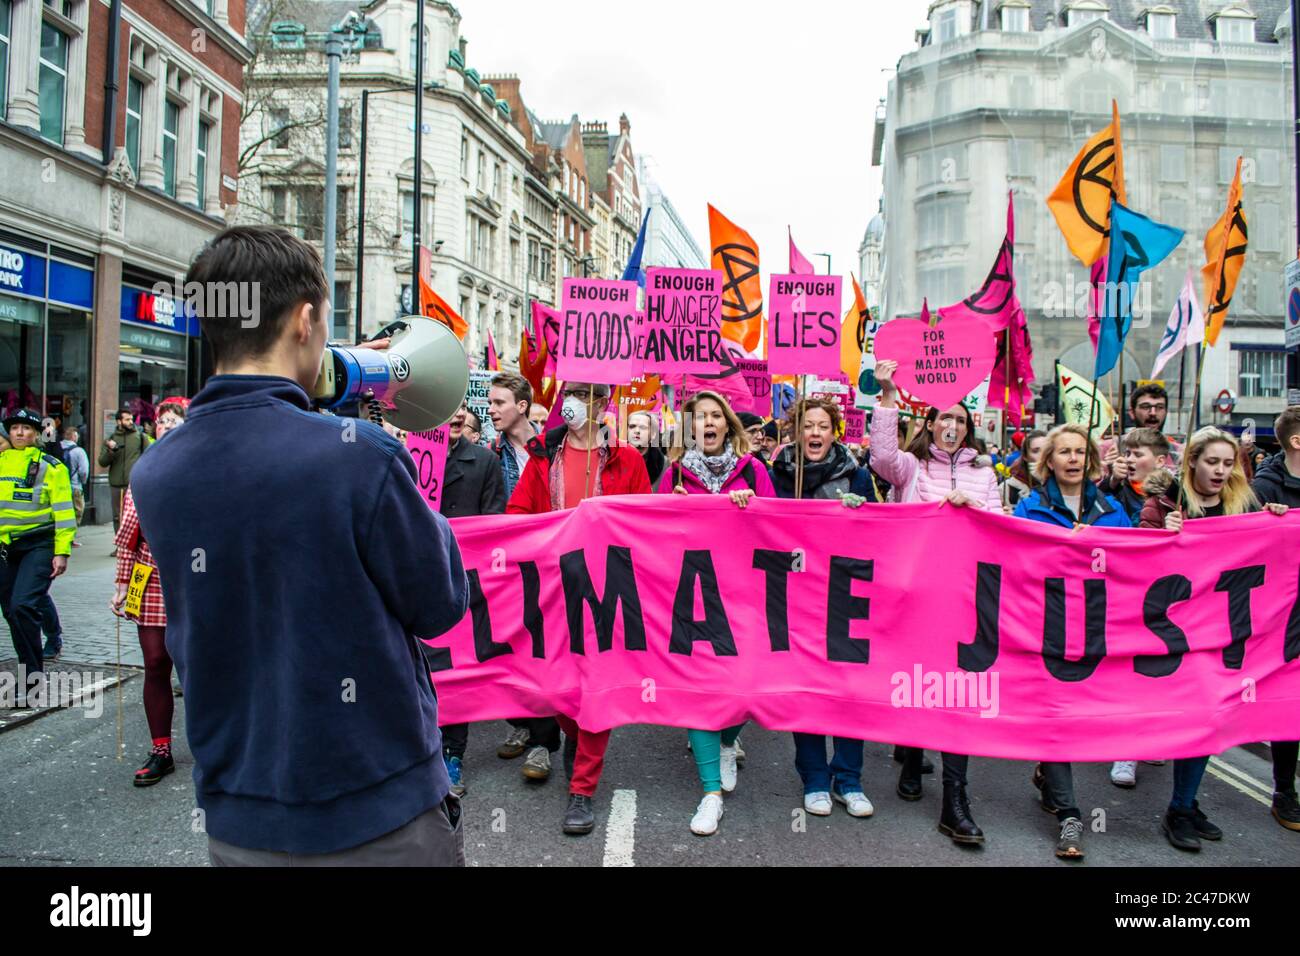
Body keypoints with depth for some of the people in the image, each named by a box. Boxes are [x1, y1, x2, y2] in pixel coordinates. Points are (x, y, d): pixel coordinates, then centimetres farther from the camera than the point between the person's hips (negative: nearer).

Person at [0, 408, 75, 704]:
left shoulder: (51, 467, -3)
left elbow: (64, 512, -5)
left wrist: (62, 552, -11)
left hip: (39, 546, -5)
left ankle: (33, 674, -6)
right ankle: (32, 670, 24)